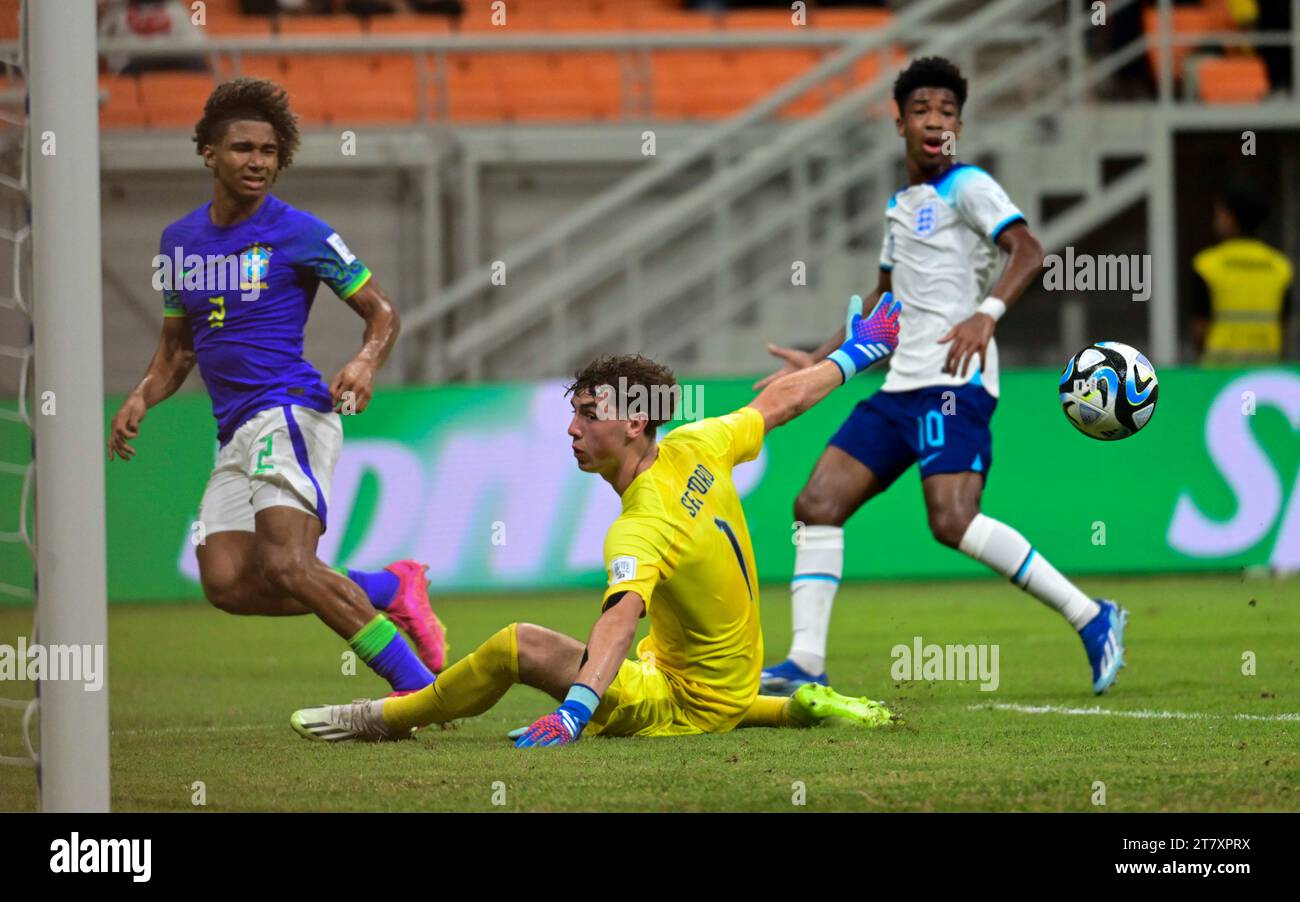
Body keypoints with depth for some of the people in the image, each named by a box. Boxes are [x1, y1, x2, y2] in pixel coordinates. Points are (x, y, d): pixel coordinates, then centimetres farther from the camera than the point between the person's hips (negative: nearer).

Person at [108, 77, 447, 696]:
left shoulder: (300, 234, -3)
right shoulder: (180, 241, 15)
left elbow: (380, 311, 3)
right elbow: (177, 347, 25)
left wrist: (365, 363, -18)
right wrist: (140, 400, 7)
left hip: (290, 411, -7)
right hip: (234, 434, 7)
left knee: (286, 566, -24)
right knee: (228, 585, -6)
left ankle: (418, 685, -22)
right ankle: (391, 588, 6)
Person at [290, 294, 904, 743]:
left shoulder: (639, 532, -28)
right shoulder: (692, 449, -4)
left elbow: (620, 619, -46)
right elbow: (778, 402, 10)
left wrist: (571, 713, -60)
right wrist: (855, 355, 28)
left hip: (689, 705, -9)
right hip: (733, 687, 9)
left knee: (519, 645, -22)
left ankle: (385, 720, -7)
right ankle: (799, 709, 29)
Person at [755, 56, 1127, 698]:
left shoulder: (967, 187, -2)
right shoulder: (900, 205, 23)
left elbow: (1028, 252, -18)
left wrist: (986, 314, -33)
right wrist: (819, 362, 31)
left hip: (955, 381, -9)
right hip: (902, 383, 9)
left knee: (952, 523, -23)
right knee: (817, 505, 1)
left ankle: (1091, 619, -16)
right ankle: (806, 662, 3)